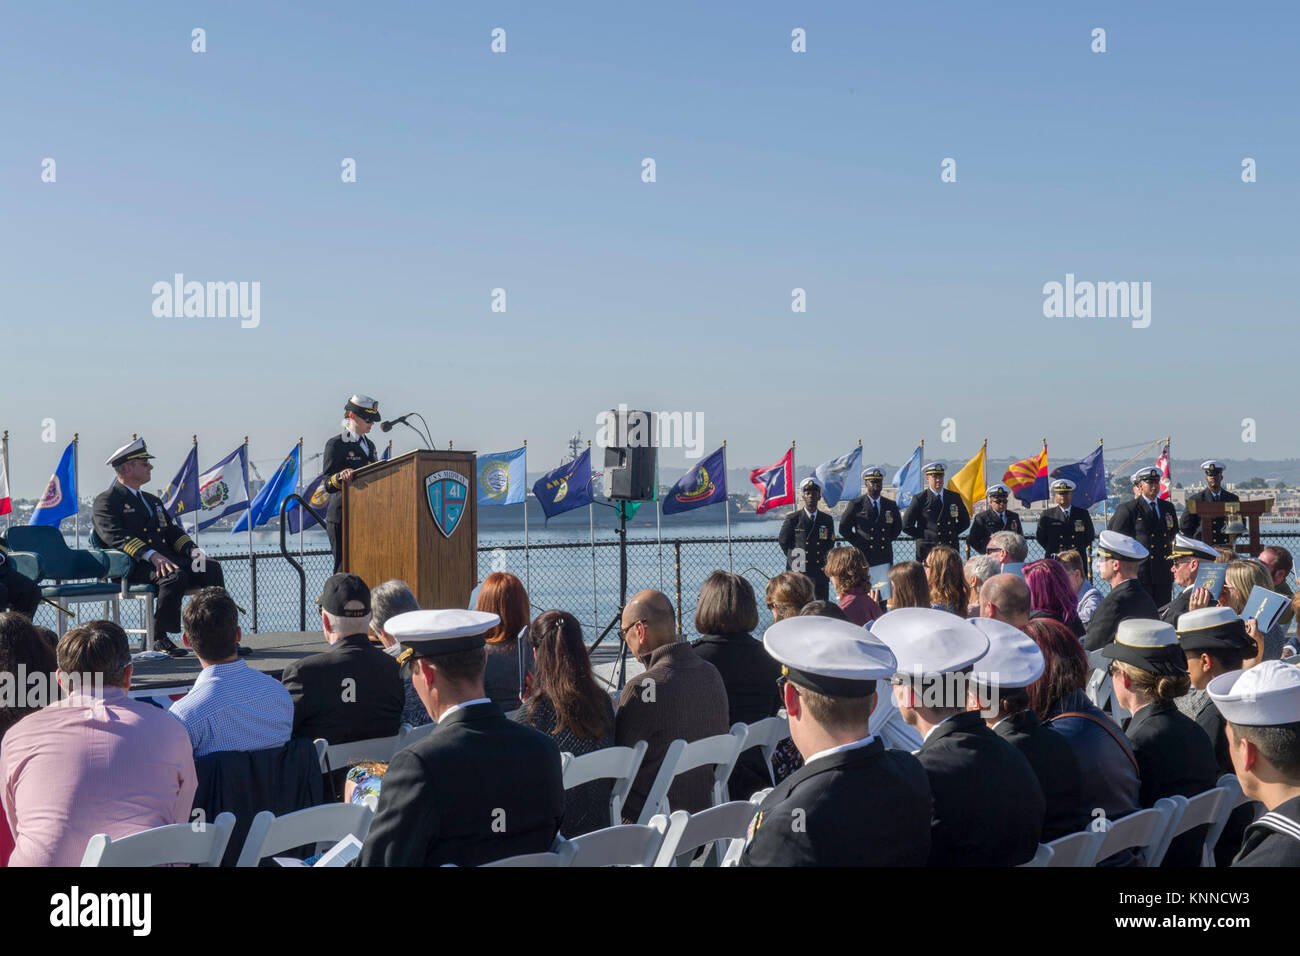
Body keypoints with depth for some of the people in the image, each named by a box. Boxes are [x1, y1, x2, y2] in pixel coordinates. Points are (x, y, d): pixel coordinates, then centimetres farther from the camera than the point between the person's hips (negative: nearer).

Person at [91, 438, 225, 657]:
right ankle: (159, 639, -24)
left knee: (212, 567, -16)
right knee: (175, 575, -35)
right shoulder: (106, 501, 1)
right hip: (135, 567, -7)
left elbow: (173, 531, 24)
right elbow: (116, 537, -15)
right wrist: (152, 556, -29)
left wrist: (192, 550, 1)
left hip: (167, 559, 7)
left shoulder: (152, 501, 29)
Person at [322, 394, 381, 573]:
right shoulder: (336, 444, -5)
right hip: (342, 517, -7)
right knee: (345, 571, -9)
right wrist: (340, 477, -30)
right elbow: (328, 485, -11)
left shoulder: (369, 445, 19)